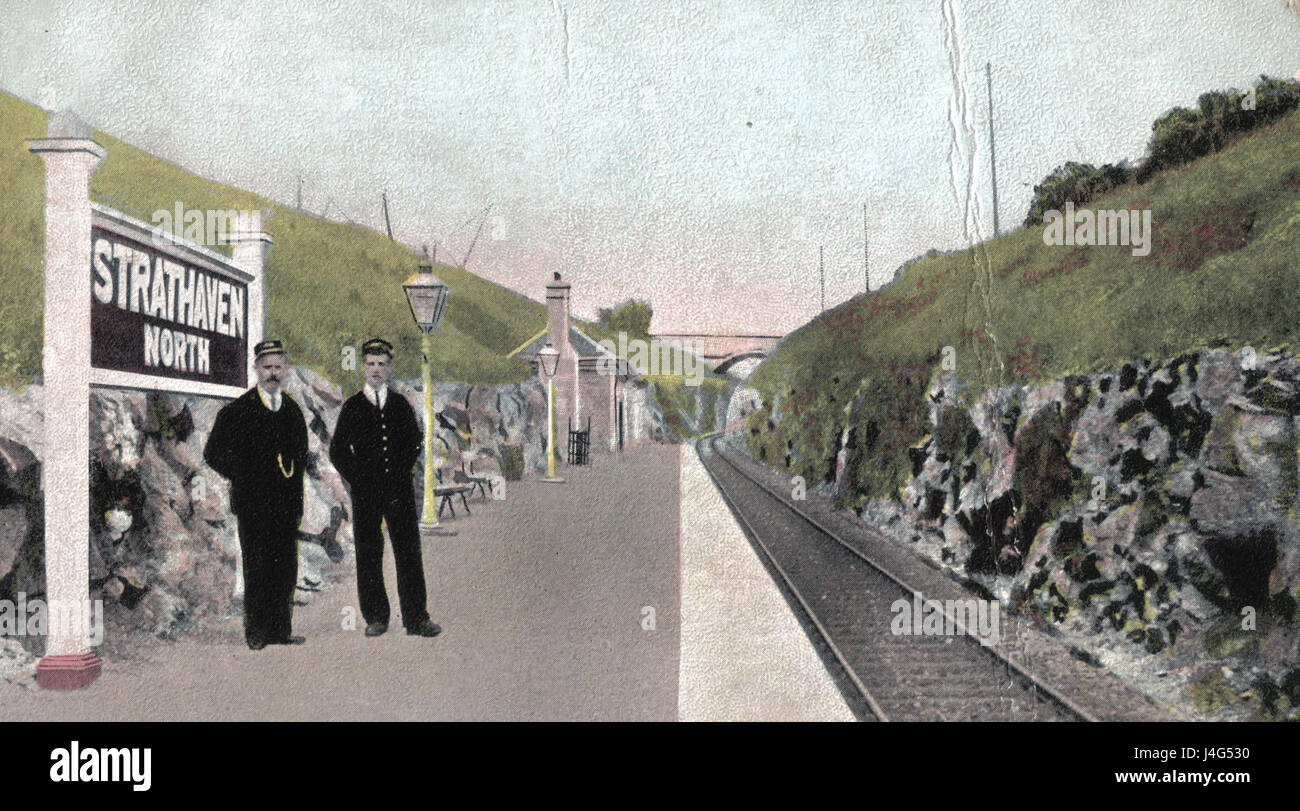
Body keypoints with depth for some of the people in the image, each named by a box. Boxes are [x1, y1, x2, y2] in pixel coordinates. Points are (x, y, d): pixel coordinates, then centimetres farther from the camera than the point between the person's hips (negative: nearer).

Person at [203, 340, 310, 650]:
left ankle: (281, 631, 15)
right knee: (258, 569, -3)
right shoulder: (236, 411, -3)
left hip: (286, 506, 5)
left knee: (286, 570, 7)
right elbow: (214, 453, -2)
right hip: (253, 506, -5)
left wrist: (296, 500, 13)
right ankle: (256, 635, 5)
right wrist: (245, 479, -5)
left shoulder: (293, 412, 14)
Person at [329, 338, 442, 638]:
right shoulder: (352, 407, 8)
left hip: (399, 489, 1)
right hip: (365, 492, -1)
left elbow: (415, 442, 13)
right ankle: (376, 617, 10)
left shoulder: (401, 404, 13)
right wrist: (357, 480, -1)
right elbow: (338, 451, 8)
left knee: (409, 551, -3)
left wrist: (401, 473, 1)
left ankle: (416, 618, 0)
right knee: (368, 554, 2)